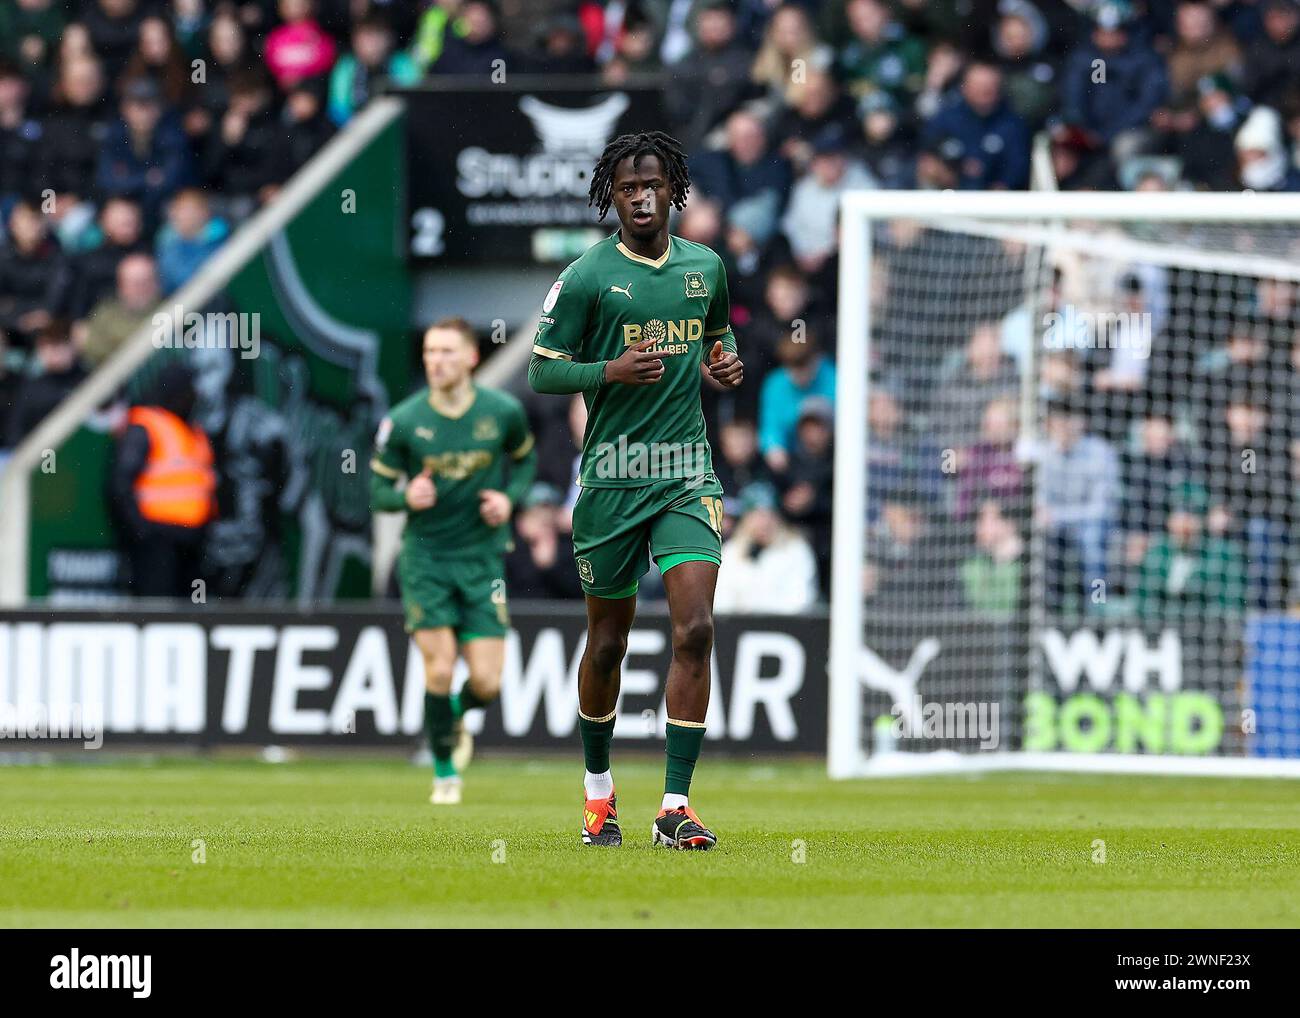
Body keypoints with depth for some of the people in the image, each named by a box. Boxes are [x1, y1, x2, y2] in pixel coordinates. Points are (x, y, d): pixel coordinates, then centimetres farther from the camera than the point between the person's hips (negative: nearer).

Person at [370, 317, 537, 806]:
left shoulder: (504, 412, -5)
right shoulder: (402, 421, -9)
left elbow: (525, 458, 15)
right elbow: (378, 491, 0)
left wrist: (510, 497, -4)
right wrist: (406, 496, -22)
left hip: (483, 559, 1)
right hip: (425, 558, -1)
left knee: (486, 684, -6)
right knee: (439, 669, -11)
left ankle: (454, 713, 32)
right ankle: (445, 773, 10)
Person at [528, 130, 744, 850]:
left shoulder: (705, 268, 8)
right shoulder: (586, 276, -4)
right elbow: (541, 371, -3)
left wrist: (725, 361, 4)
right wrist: (611, 370, -20)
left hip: (688, 473, 2)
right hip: (612, 474, -2)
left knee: (695, 629, -13)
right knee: (607, 641, 8)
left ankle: (675, 807, -11)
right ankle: (598, 787, 31)